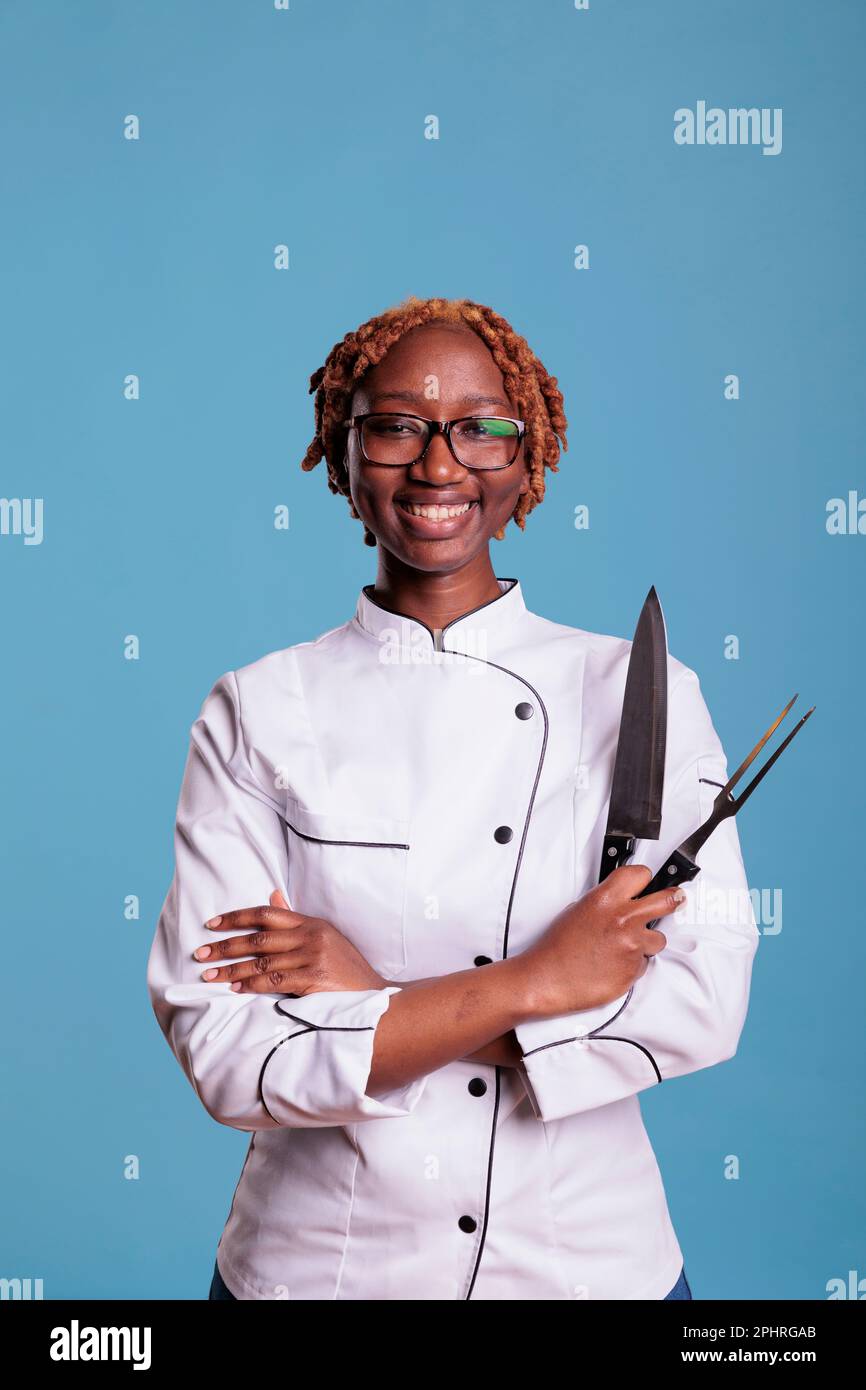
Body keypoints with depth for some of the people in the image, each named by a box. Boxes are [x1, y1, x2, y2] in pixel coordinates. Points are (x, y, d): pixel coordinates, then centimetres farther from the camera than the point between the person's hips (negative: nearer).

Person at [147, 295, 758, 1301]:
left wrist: (377, 996, -18)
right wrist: (529, 986, -20)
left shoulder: (642, 694, -7)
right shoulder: (255, 714, -8)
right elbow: (221, 1045, -14)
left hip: (588, 1257, 1)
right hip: (316, 1260, 0)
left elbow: (704, 1003, -14)